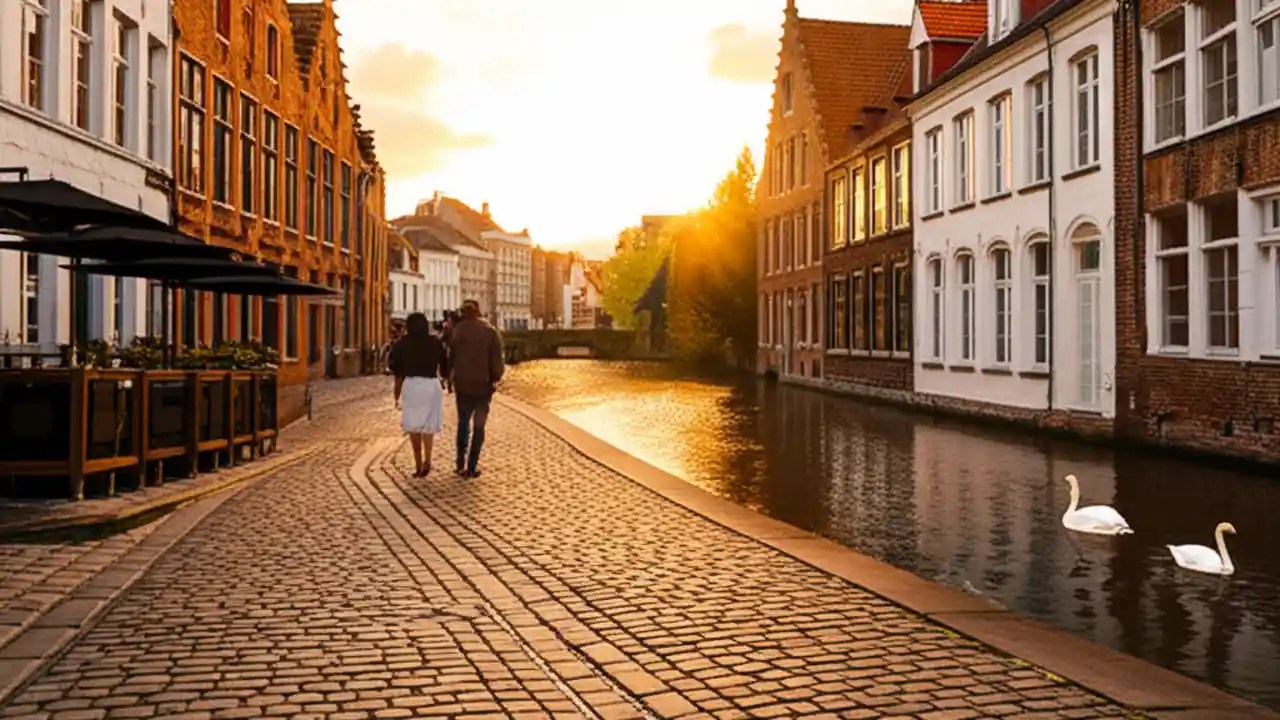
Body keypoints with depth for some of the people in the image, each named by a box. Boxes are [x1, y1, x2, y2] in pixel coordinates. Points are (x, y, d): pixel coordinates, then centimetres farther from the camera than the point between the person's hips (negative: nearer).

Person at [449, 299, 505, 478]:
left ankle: (461, 465, 8)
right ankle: (472, 467, 6)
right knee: (478, 426, 9)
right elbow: (497, 360, -9)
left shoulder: (457, 331, -3)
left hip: (462, 385, 1)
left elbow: (450, 357, -1)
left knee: (463, 423, 15)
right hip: (483, 385, -1)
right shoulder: (490, 331, -8)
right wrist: (496, 378, 6)